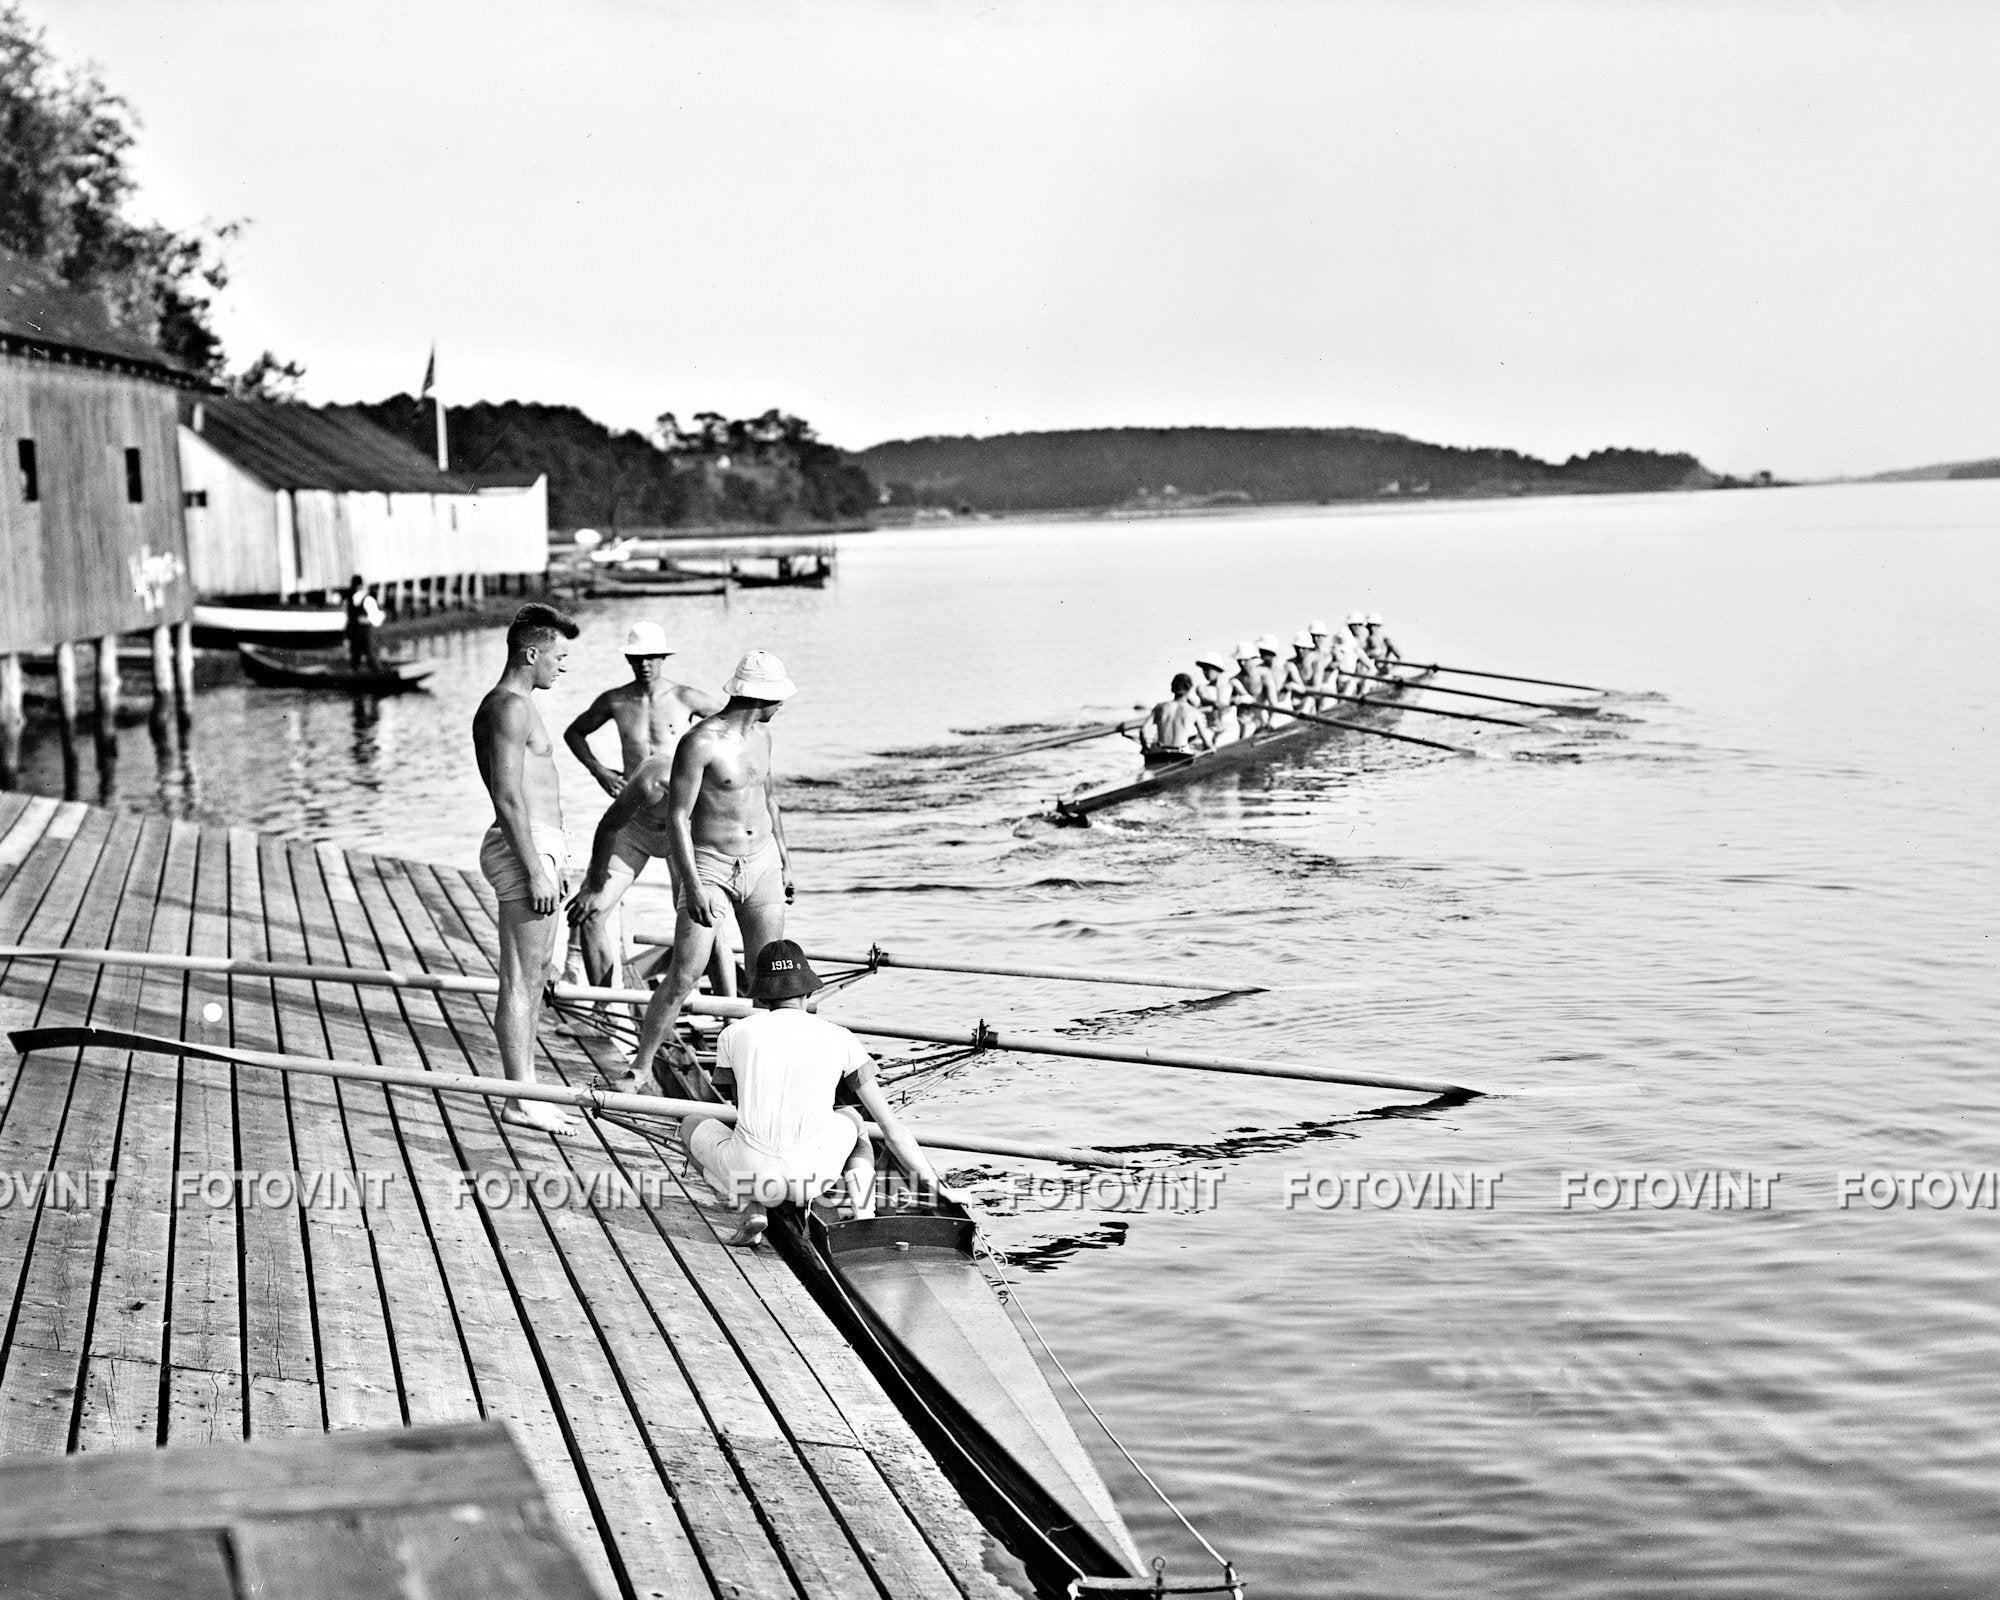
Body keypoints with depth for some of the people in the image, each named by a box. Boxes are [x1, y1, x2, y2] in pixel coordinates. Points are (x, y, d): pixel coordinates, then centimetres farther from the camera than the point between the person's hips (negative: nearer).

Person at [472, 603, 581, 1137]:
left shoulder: (512, 705, 19)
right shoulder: (510, 707, -14)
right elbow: (509, 799, -20)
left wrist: (552, 863, 25)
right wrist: (535, 871, -22)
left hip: (536, 850, 11)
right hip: (525, 851, -11)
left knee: (534, 978, 14)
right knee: (519, 982, -7)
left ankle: (525, 1090, 19)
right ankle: (520, 1102, -4)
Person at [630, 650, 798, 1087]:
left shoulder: (761, 736, 7)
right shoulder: (700, 742, -17)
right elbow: (677, 817, -19)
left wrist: (784, 861, 24)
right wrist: (692, 885, -24)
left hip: (762, 861, 6)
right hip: (710, 866, -6)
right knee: (684, 974, -10)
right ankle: (642, 1065, 1)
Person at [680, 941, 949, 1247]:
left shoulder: (733, 1034, 9)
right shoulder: (841, 1039, 9)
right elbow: (891, 1126, 10)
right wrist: (933, 1183, 18)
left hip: (750, 1175, -1)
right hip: (813, 1179, 1)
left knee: (693, 1126, 32)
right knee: (849, 1117, 35)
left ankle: (749, 1208, 6)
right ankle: (865, 1215, 9)